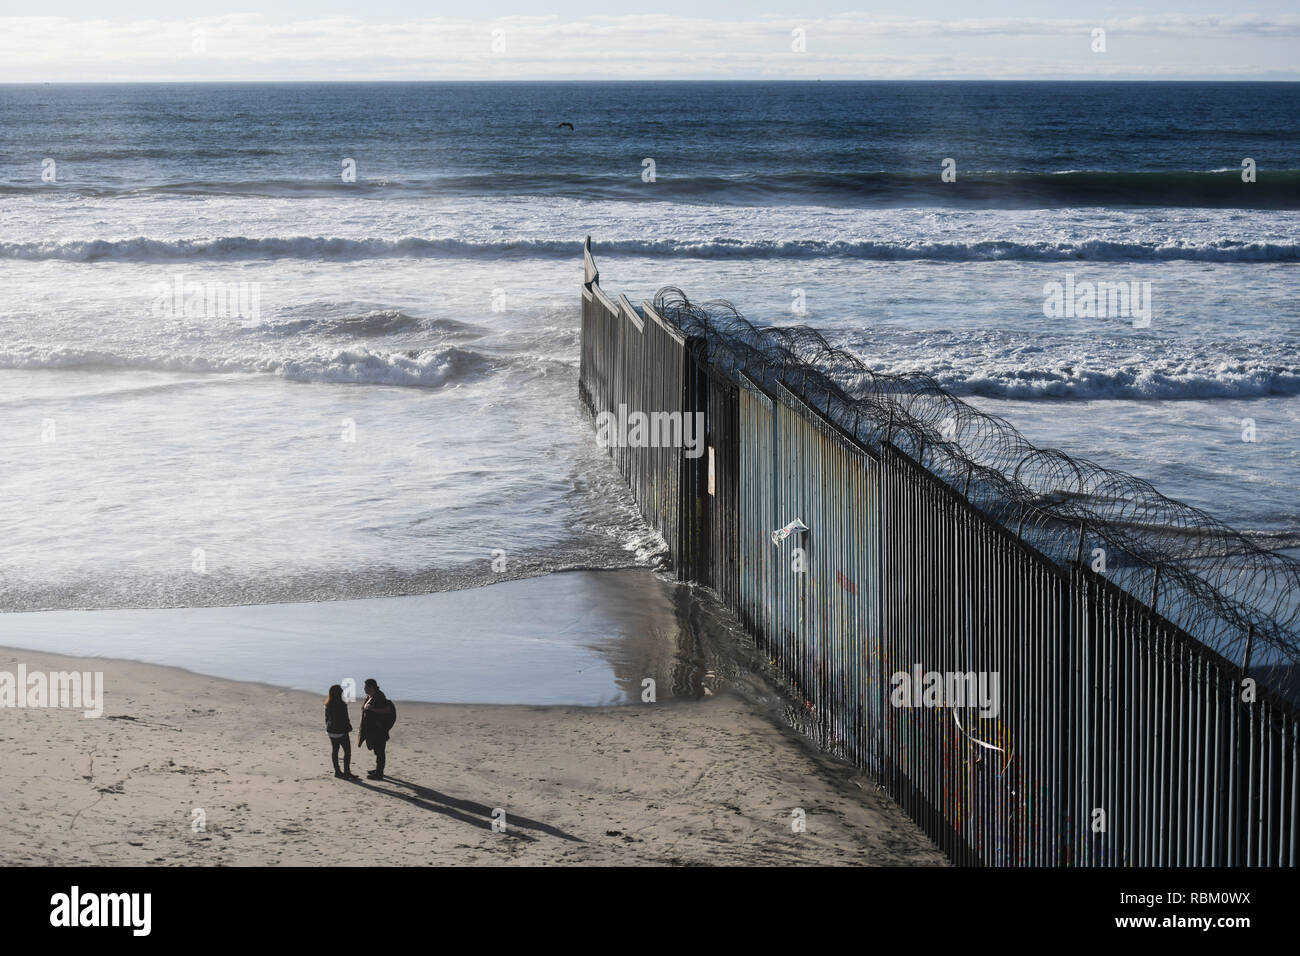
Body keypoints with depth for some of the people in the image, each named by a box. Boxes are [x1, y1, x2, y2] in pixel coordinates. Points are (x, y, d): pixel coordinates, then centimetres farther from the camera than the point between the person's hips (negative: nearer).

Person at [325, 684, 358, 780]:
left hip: (331, 731, 8)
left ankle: (337, 771, 19)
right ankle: (347, 772, -4)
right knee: (347, 751, -1)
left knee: (334, 750, 13)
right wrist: (348, 729, -7)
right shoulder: (342, 705, -20)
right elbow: (345, 719, -17)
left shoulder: (328, 705, 3)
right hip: (341, 731, -8)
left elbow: (327, 718, 11)